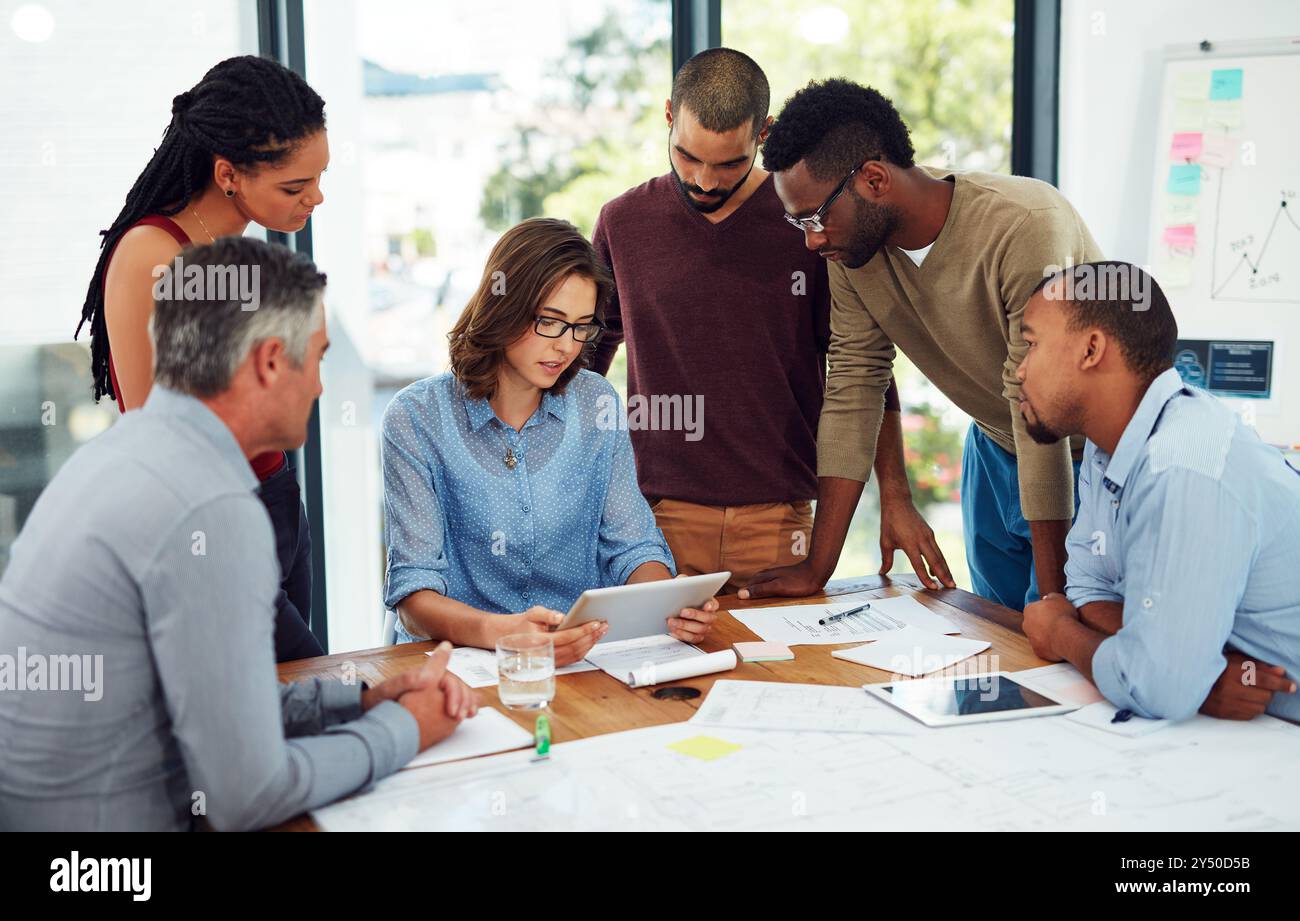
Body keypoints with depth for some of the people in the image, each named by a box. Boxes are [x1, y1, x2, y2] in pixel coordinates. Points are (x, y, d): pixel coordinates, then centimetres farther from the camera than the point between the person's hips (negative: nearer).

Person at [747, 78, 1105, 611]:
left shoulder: (1027, 228, -32)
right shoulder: (850, 244, -13)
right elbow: (854, 385, -9)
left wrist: (1052, 593, -30)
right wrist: (817, 567, -10)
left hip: (1082, 457, -5)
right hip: (995, 449, 6)